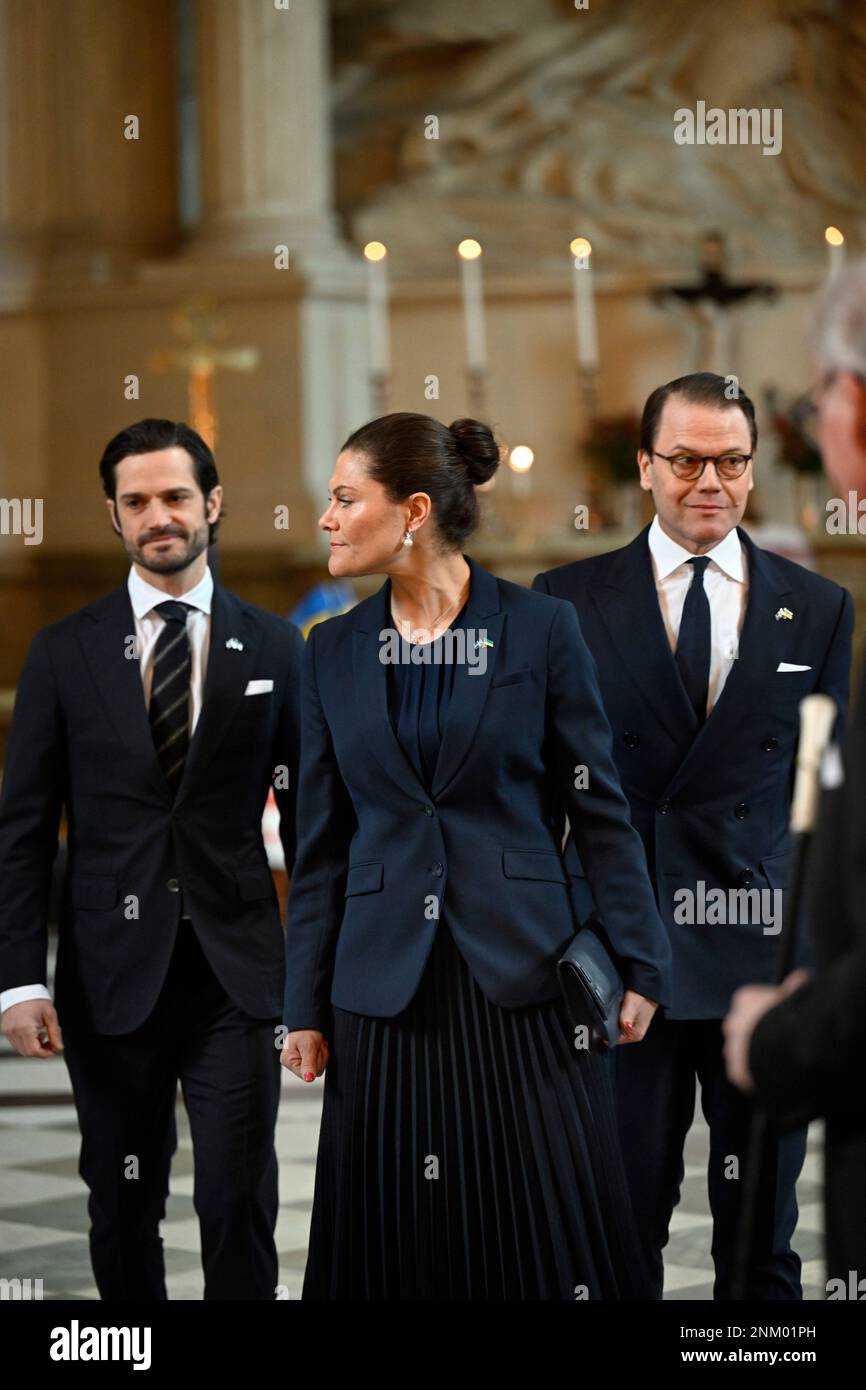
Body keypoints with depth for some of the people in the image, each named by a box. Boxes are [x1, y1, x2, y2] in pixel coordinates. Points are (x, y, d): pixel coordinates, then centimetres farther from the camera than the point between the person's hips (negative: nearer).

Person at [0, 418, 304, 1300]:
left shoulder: (271, 648, 5)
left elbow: (306, 813, 8)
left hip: (234, 971, 0)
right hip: (111, 974, 1)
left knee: (240, 1203, -4)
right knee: (123, 1207, 9)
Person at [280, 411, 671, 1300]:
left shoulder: (540, 629, -2)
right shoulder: (334, 650, 7)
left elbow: (599, 809, 0)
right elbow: (320, 841, 9)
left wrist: (640, 966, -4)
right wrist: (305, 1008, 6)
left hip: (523, 975, -3)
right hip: (387, 986, 3)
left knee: (551, 1234, 0)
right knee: (399, 1244, 5)